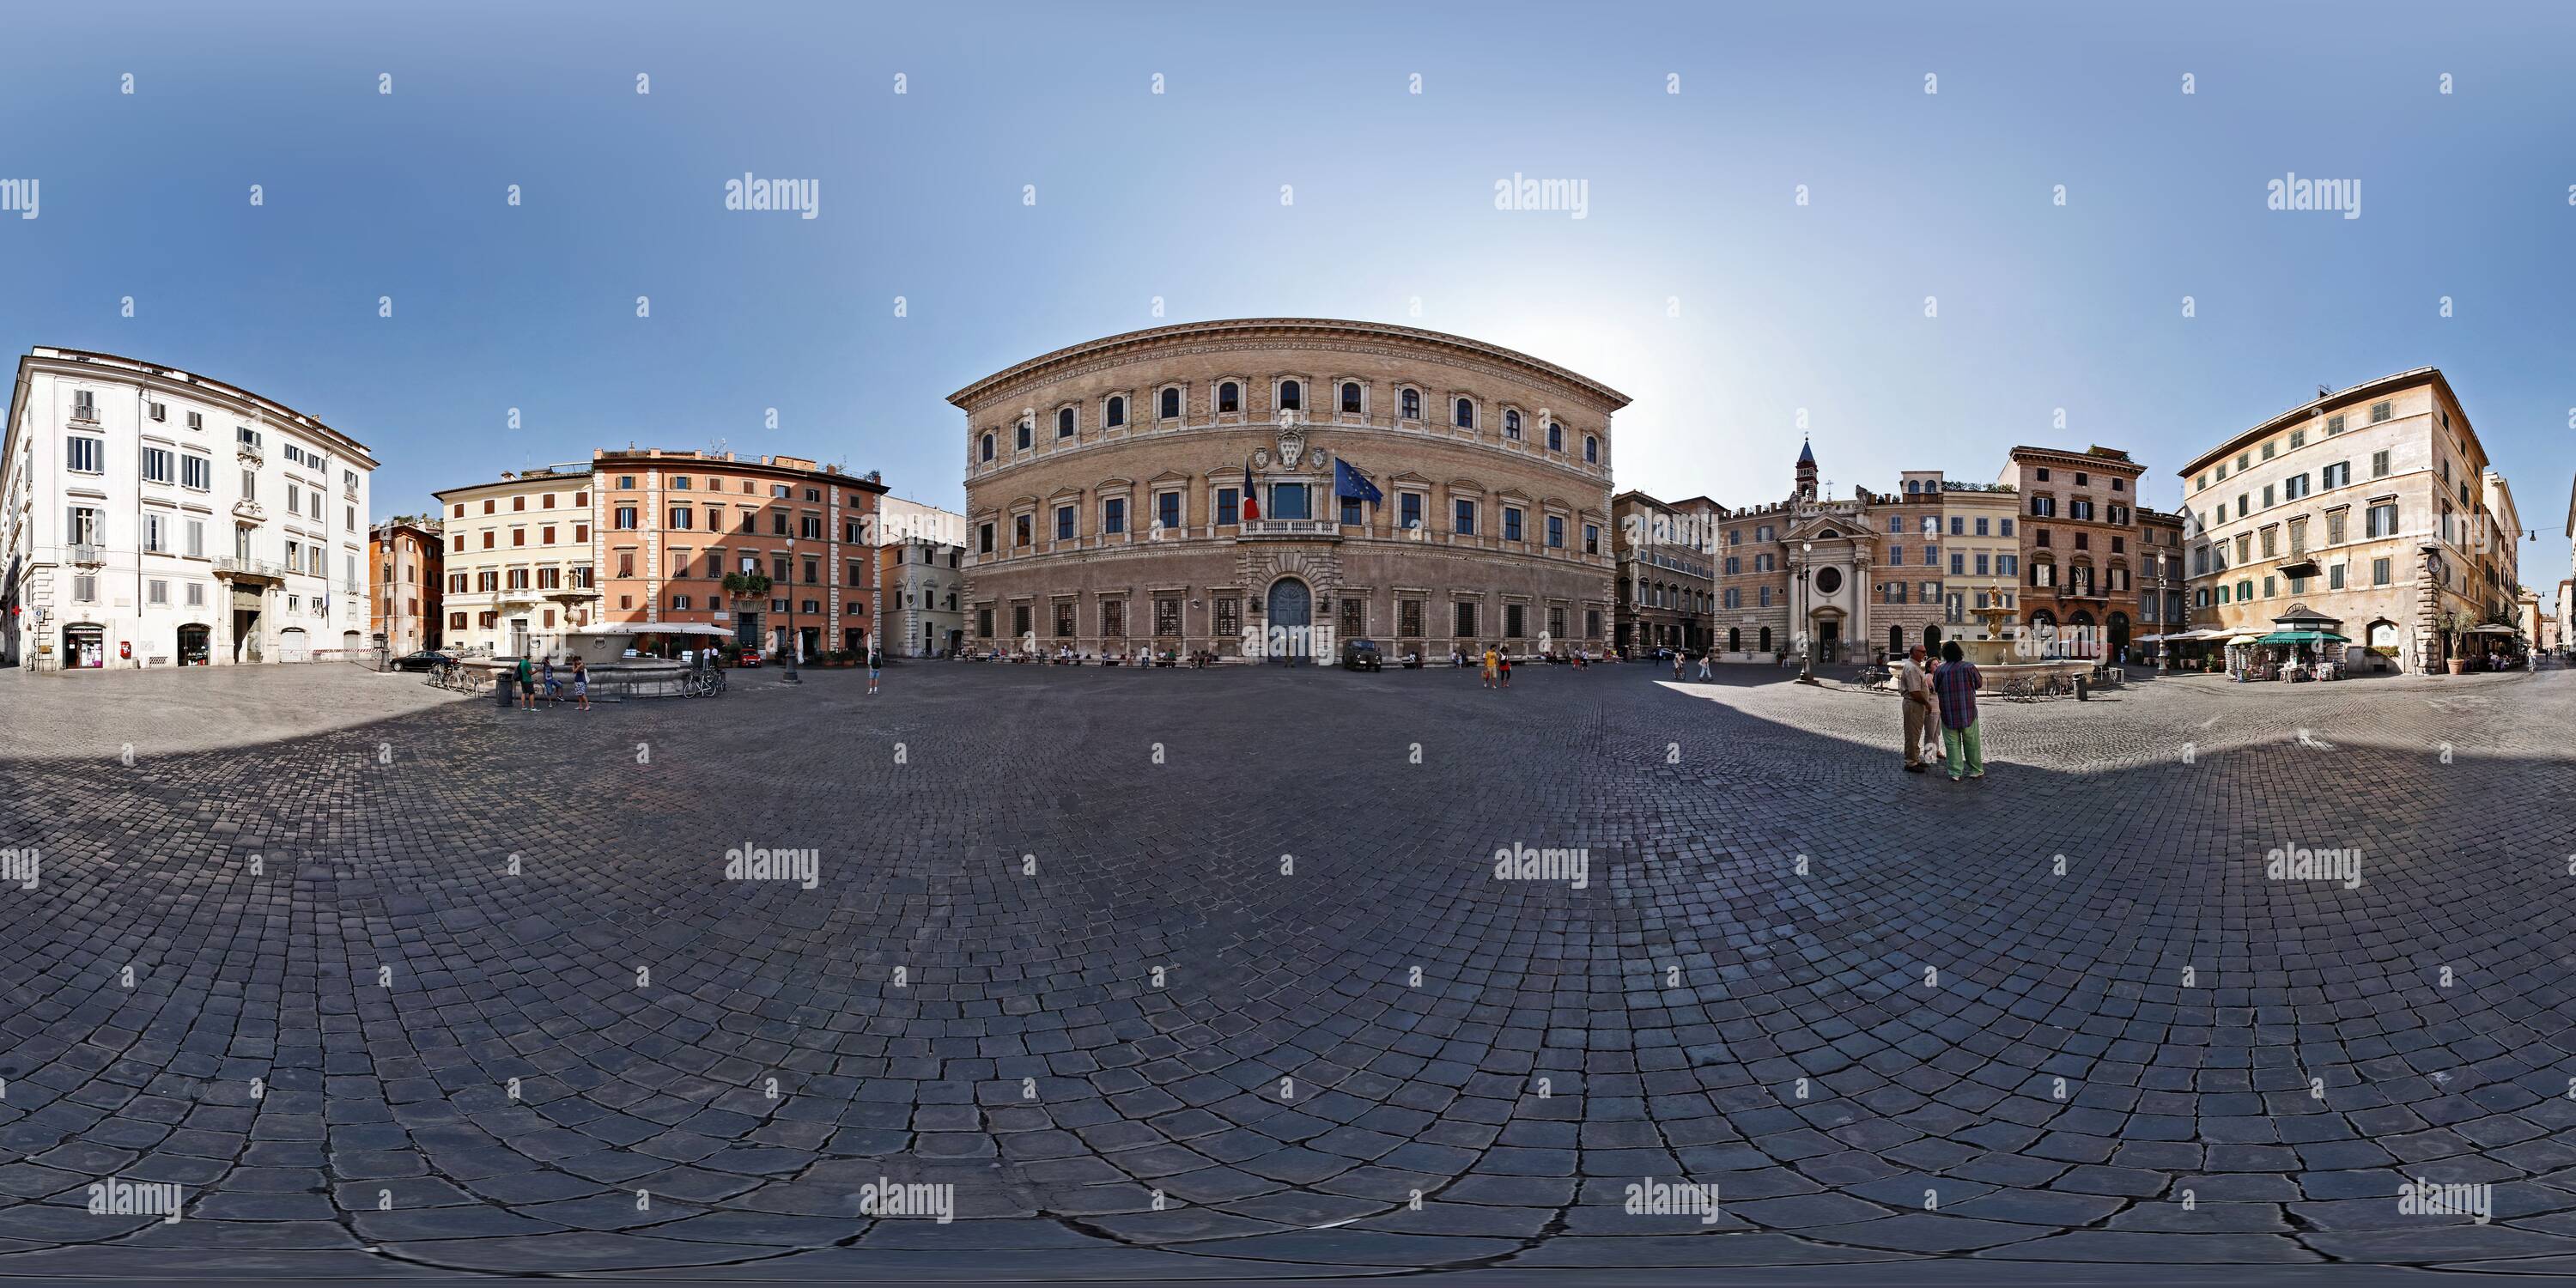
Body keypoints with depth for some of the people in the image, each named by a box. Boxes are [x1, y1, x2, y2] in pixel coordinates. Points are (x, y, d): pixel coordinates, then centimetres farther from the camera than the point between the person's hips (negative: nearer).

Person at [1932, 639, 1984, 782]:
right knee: (1971, 742, 11)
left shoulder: (1939, 670, -5)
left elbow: (1936, 689, 4)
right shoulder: (1969, 667, -8)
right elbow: (1979, 683, 6)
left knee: (1952, 743, 6)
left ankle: (1955, 773, 3)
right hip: (1968, 711, 0)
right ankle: (1975, 771, 19)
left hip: (1948, 712, 0)